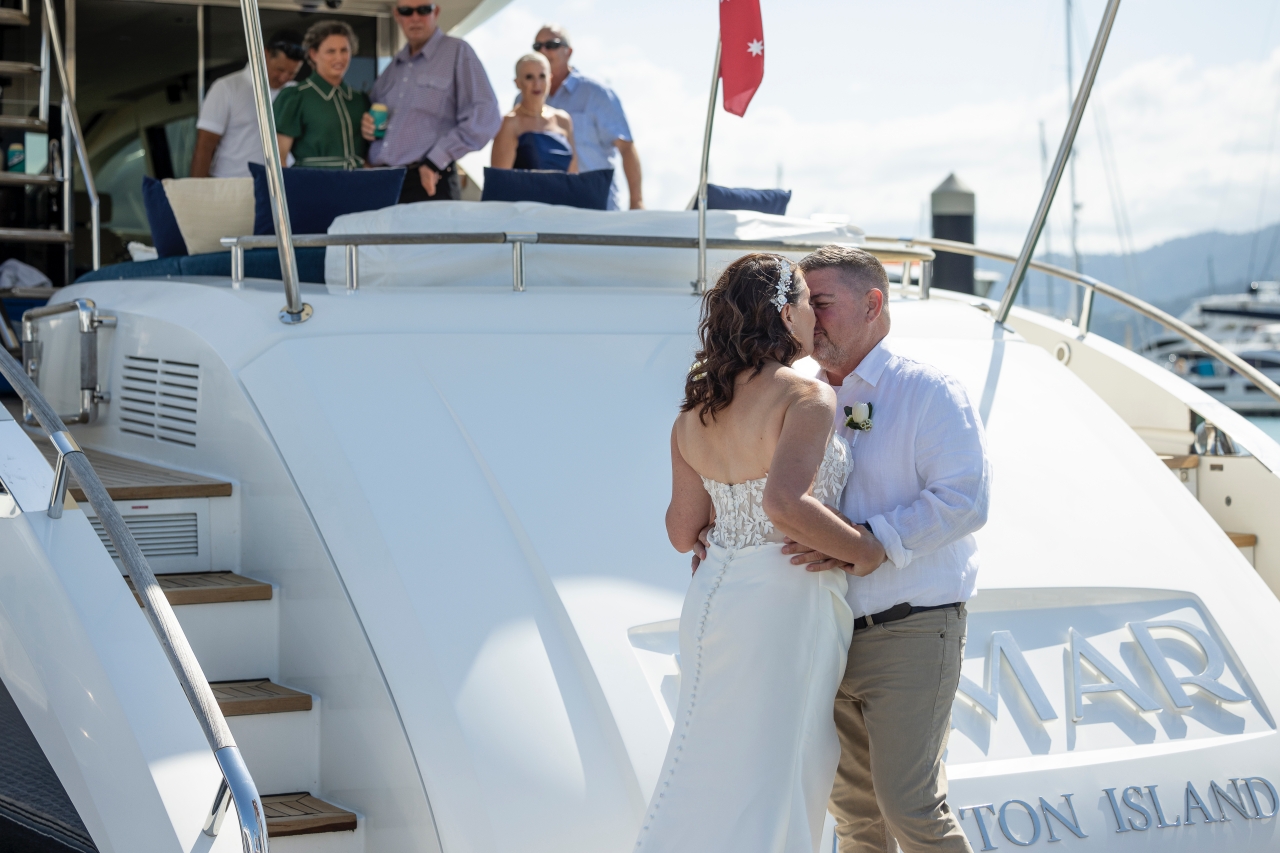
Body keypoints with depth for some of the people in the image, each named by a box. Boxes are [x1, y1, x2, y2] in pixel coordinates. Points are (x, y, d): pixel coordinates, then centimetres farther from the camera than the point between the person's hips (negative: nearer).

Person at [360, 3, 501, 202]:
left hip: (429, 184, -6)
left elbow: (485, 118, -13)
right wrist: (367, 126, 6)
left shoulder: (457, 52, -2)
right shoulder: (393, 67, 17)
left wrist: (435, 161, -16)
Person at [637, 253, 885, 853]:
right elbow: (787, 505, -29)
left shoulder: (695, 414, 8)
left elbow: (683, 532, 9)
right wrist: (865, 550, -16)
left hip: (715, 595, 7)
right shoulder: (805, 398, -14)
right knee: (760, 785, 0)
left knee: (716, 773, 15)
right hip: (783, 603, -7)